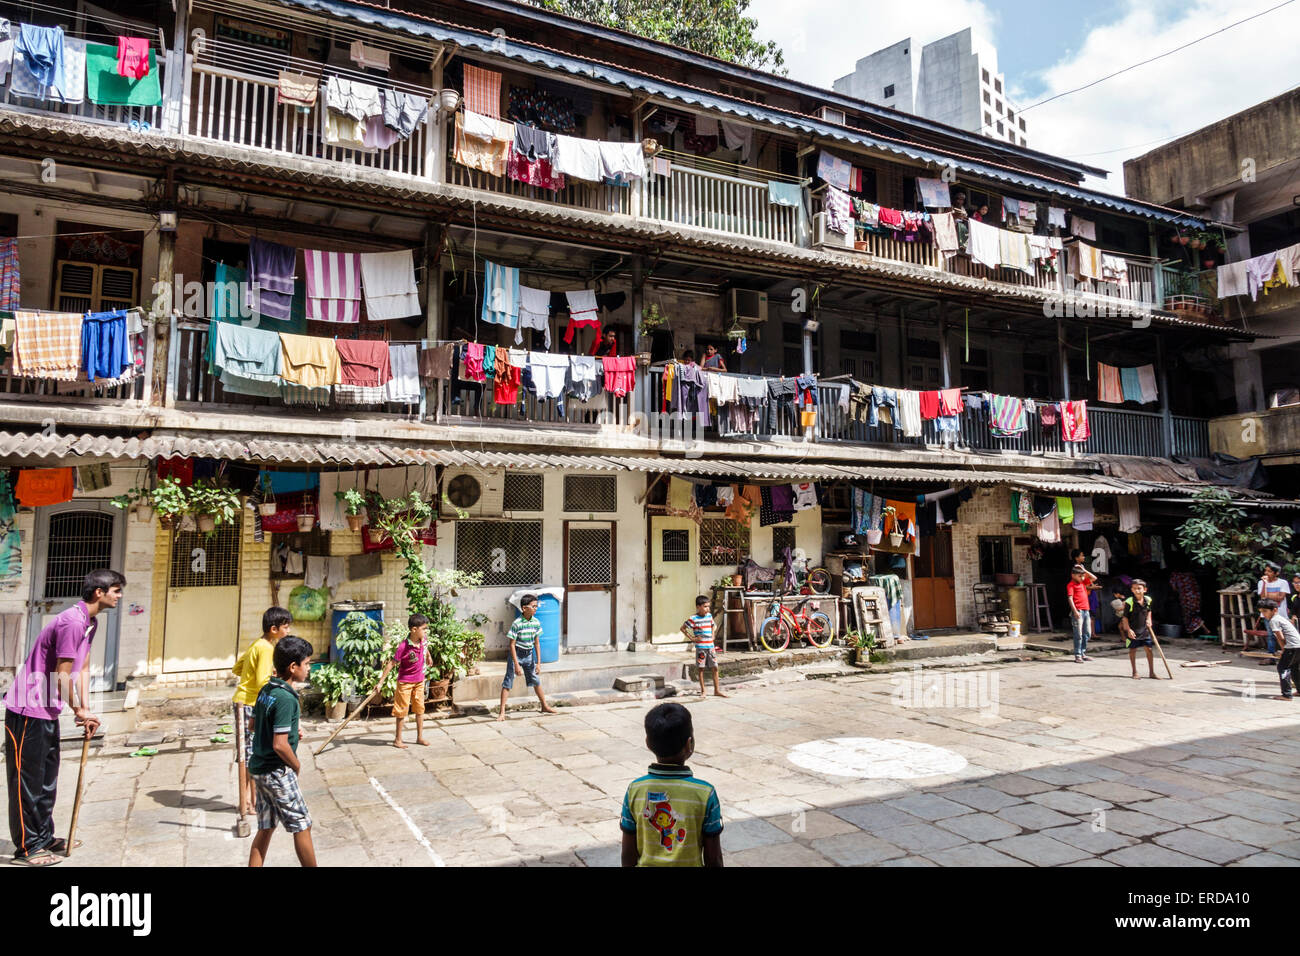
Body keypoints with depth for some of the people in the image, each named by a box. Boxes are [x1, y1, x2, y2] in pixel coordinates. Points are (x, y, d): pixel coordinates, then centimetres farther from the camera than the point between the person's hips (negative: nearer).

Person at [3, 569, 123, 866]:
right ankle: (27, 848, 8)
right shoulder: (73, 621, -24)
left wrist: (86, 710, 6)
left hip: (48, 711, 10)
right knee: (27, 779, 0)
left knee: (47, 777, 17)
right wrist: (80, 711, -7)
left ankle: (44, 838, 28)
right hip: (28, 710, -10)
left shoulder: (91, 623, 8)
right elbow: (62, 675, -20)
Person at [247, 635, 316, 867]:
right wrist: (297, 766, -9)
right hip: (277, 772, -9)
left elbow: (253, 725, 17)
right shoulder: (286, 699, -23)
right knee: (302, 826, 3)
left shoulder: (266, 690, 4)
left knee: (265, 828, 16)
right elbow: (280, 745, -25)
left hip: (259, 768, 9)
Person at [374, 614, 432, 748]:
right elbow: (391, 664, -21)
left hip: (419, 681, 6)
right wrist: (381, 681, -19)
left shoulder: (424, 639, -10)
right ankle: (398, 739, 18)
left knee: (420, 708, 11)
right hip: (405, 682, -6)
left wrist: (428, 657, 35)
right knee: (402, 710, 5)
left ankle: (420, 737, 22)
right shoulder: (403, 647, -27)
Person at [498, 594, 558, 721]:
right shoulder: (517, 624, -21)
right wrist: (516, 665, -19)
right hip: (516, 654, -5)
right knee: (508, 682, -4)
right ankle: (502, 712, 2)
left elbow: (537, 644, 1)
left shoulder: (536, 623, -6)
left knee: (536, 680, 14)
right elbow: (512, 645, -18)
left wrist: (538, 663, 0)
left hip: (529, 654, 5)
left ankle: (545, 706, 28)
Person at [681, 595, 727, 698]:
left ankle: (717, 690, 11)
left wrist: (712, 636, 13)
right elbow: (683, 628, -4)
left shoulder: (709, 615, 7)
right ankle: (702, 691, 13)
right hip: (700, 647, -5)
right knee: (701, 669, 3)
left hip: (711, 646, 5)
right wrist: (692, 638, -7)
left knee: (715, 668, 4)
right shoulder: (693, 618, -10)